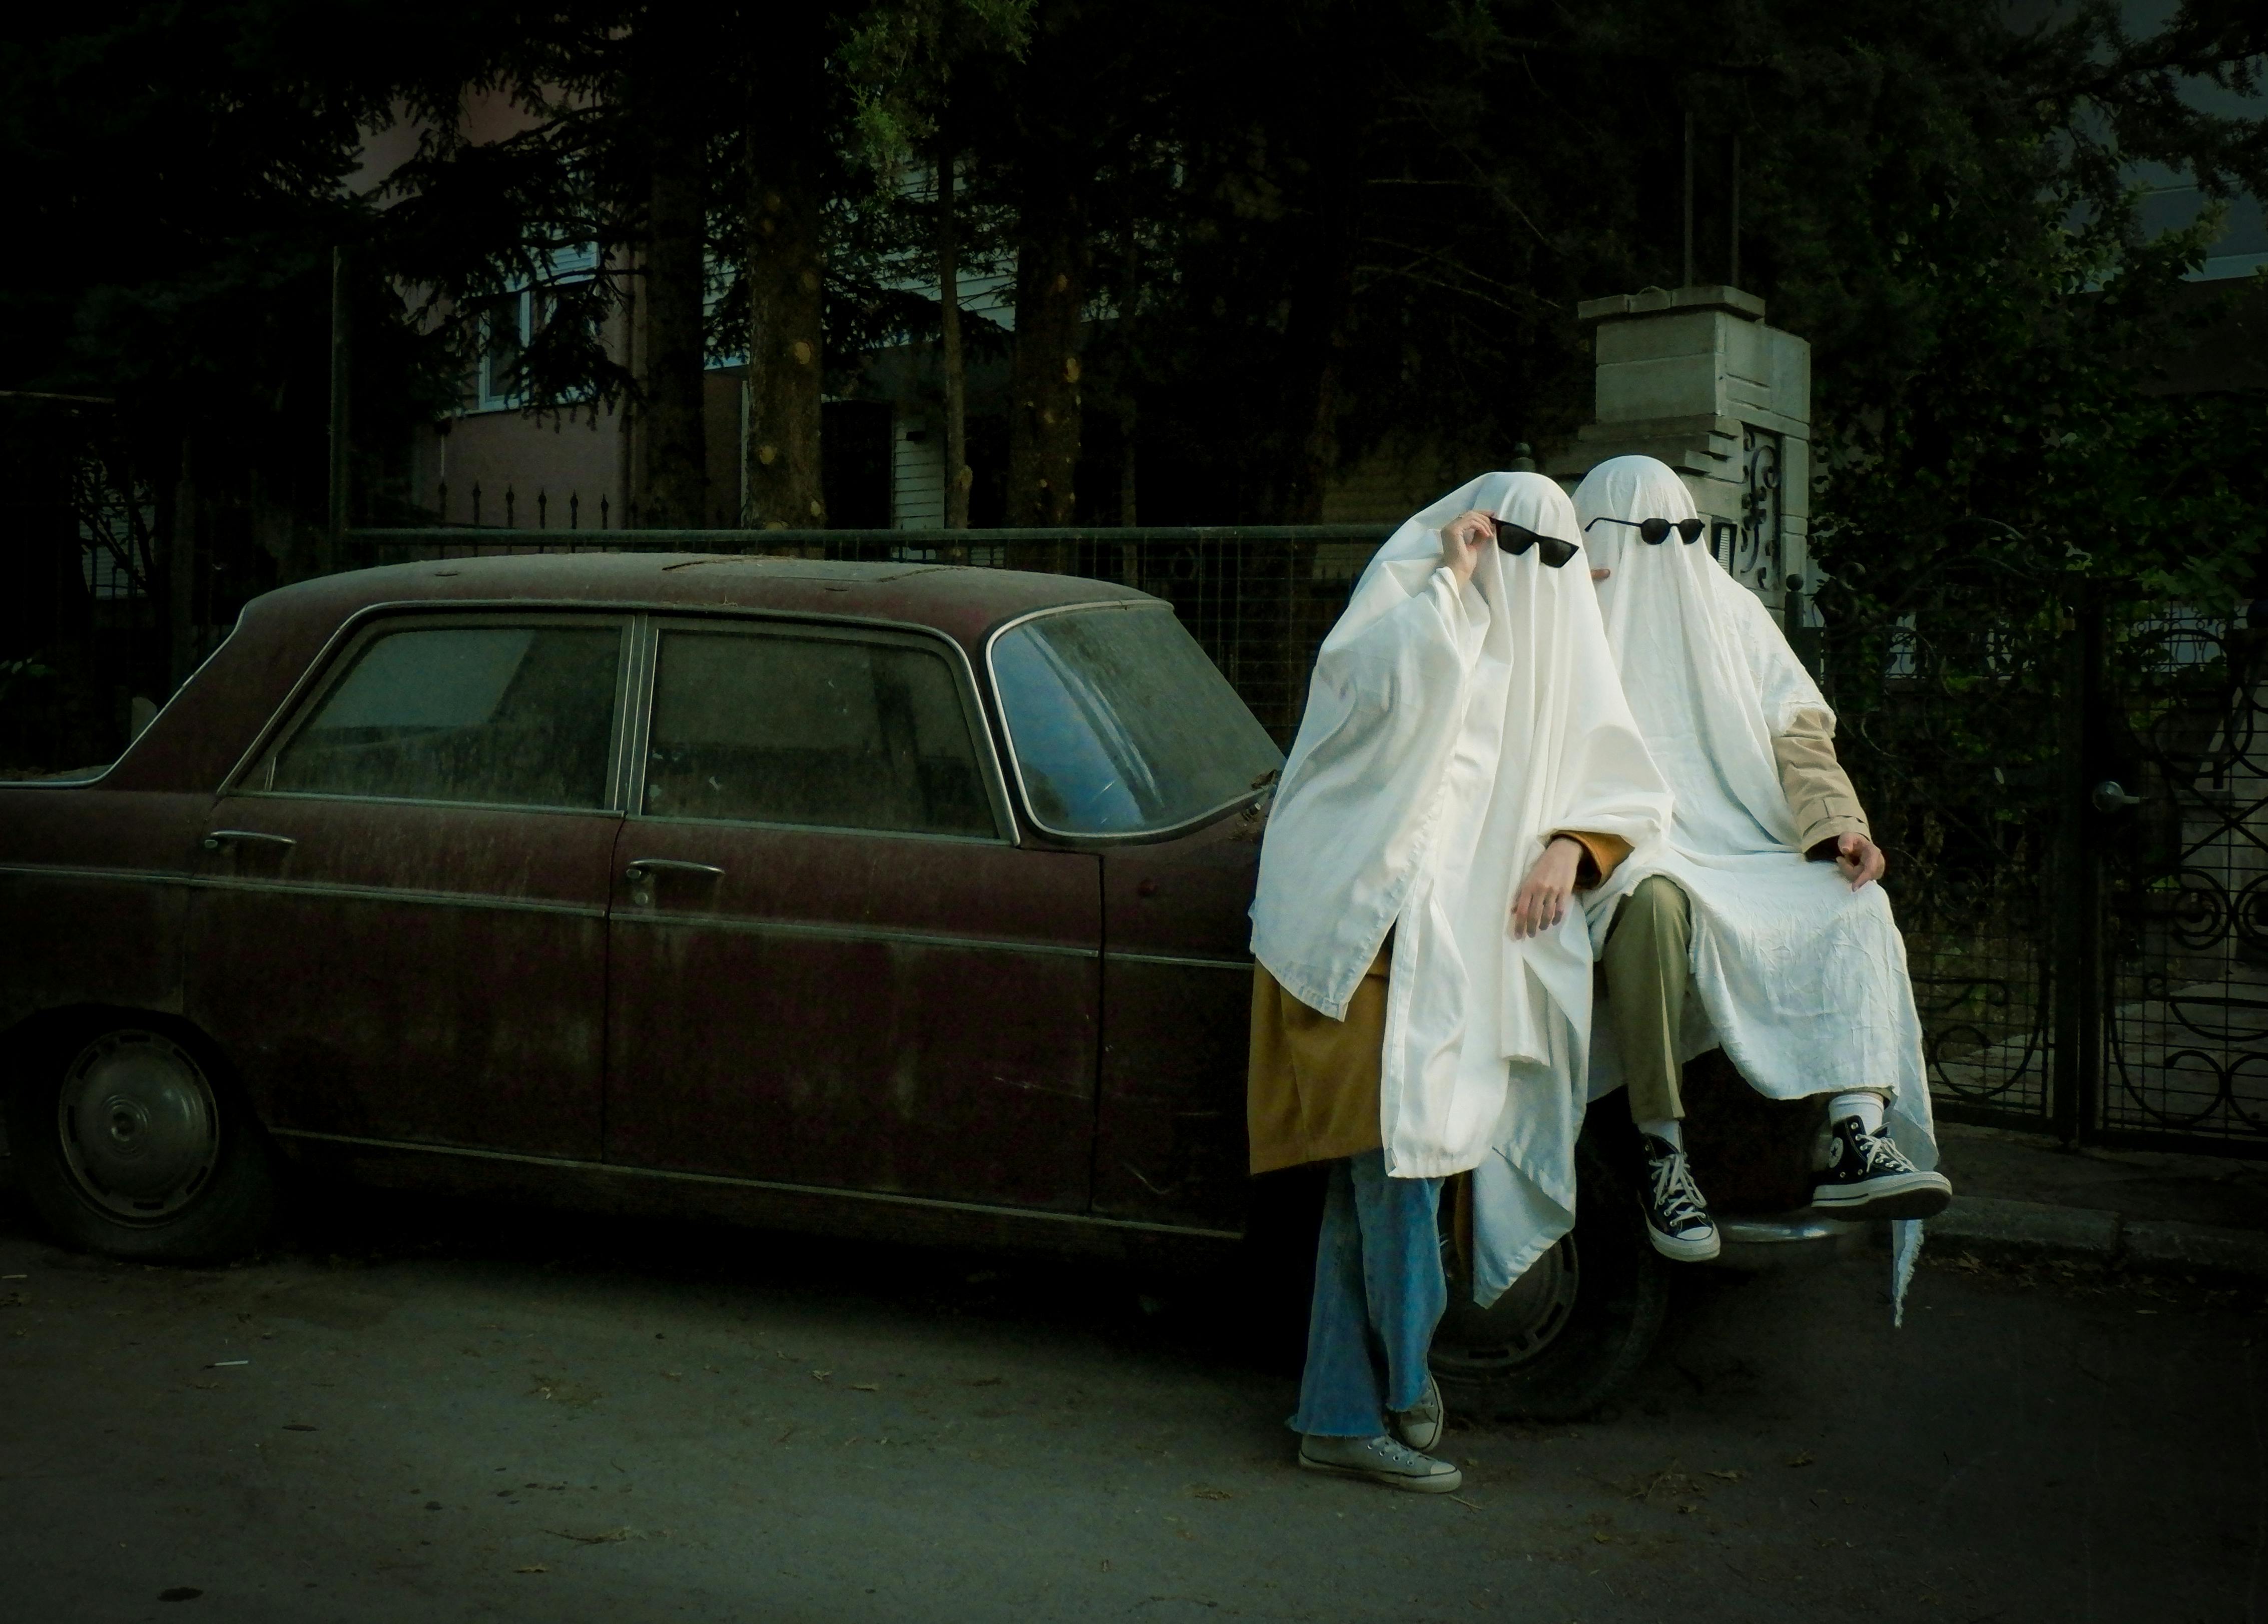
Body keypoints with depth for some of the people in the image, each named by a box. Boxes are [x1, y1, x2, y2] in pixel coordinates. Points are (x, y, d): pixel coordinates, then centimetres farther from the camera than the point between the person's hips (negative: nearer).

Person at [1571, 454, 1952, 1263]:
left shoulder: (1733, 610, 19)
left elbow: (1796, 731, 11)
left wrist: (1839, 826, -6)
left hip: (1746, 852, 4)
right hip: (1632, 853, -4)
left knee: (1855, 902, -23)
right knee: (1654, 897, -38)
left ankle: (1857, 1136, -36)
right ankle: (1663, 1154, -31)